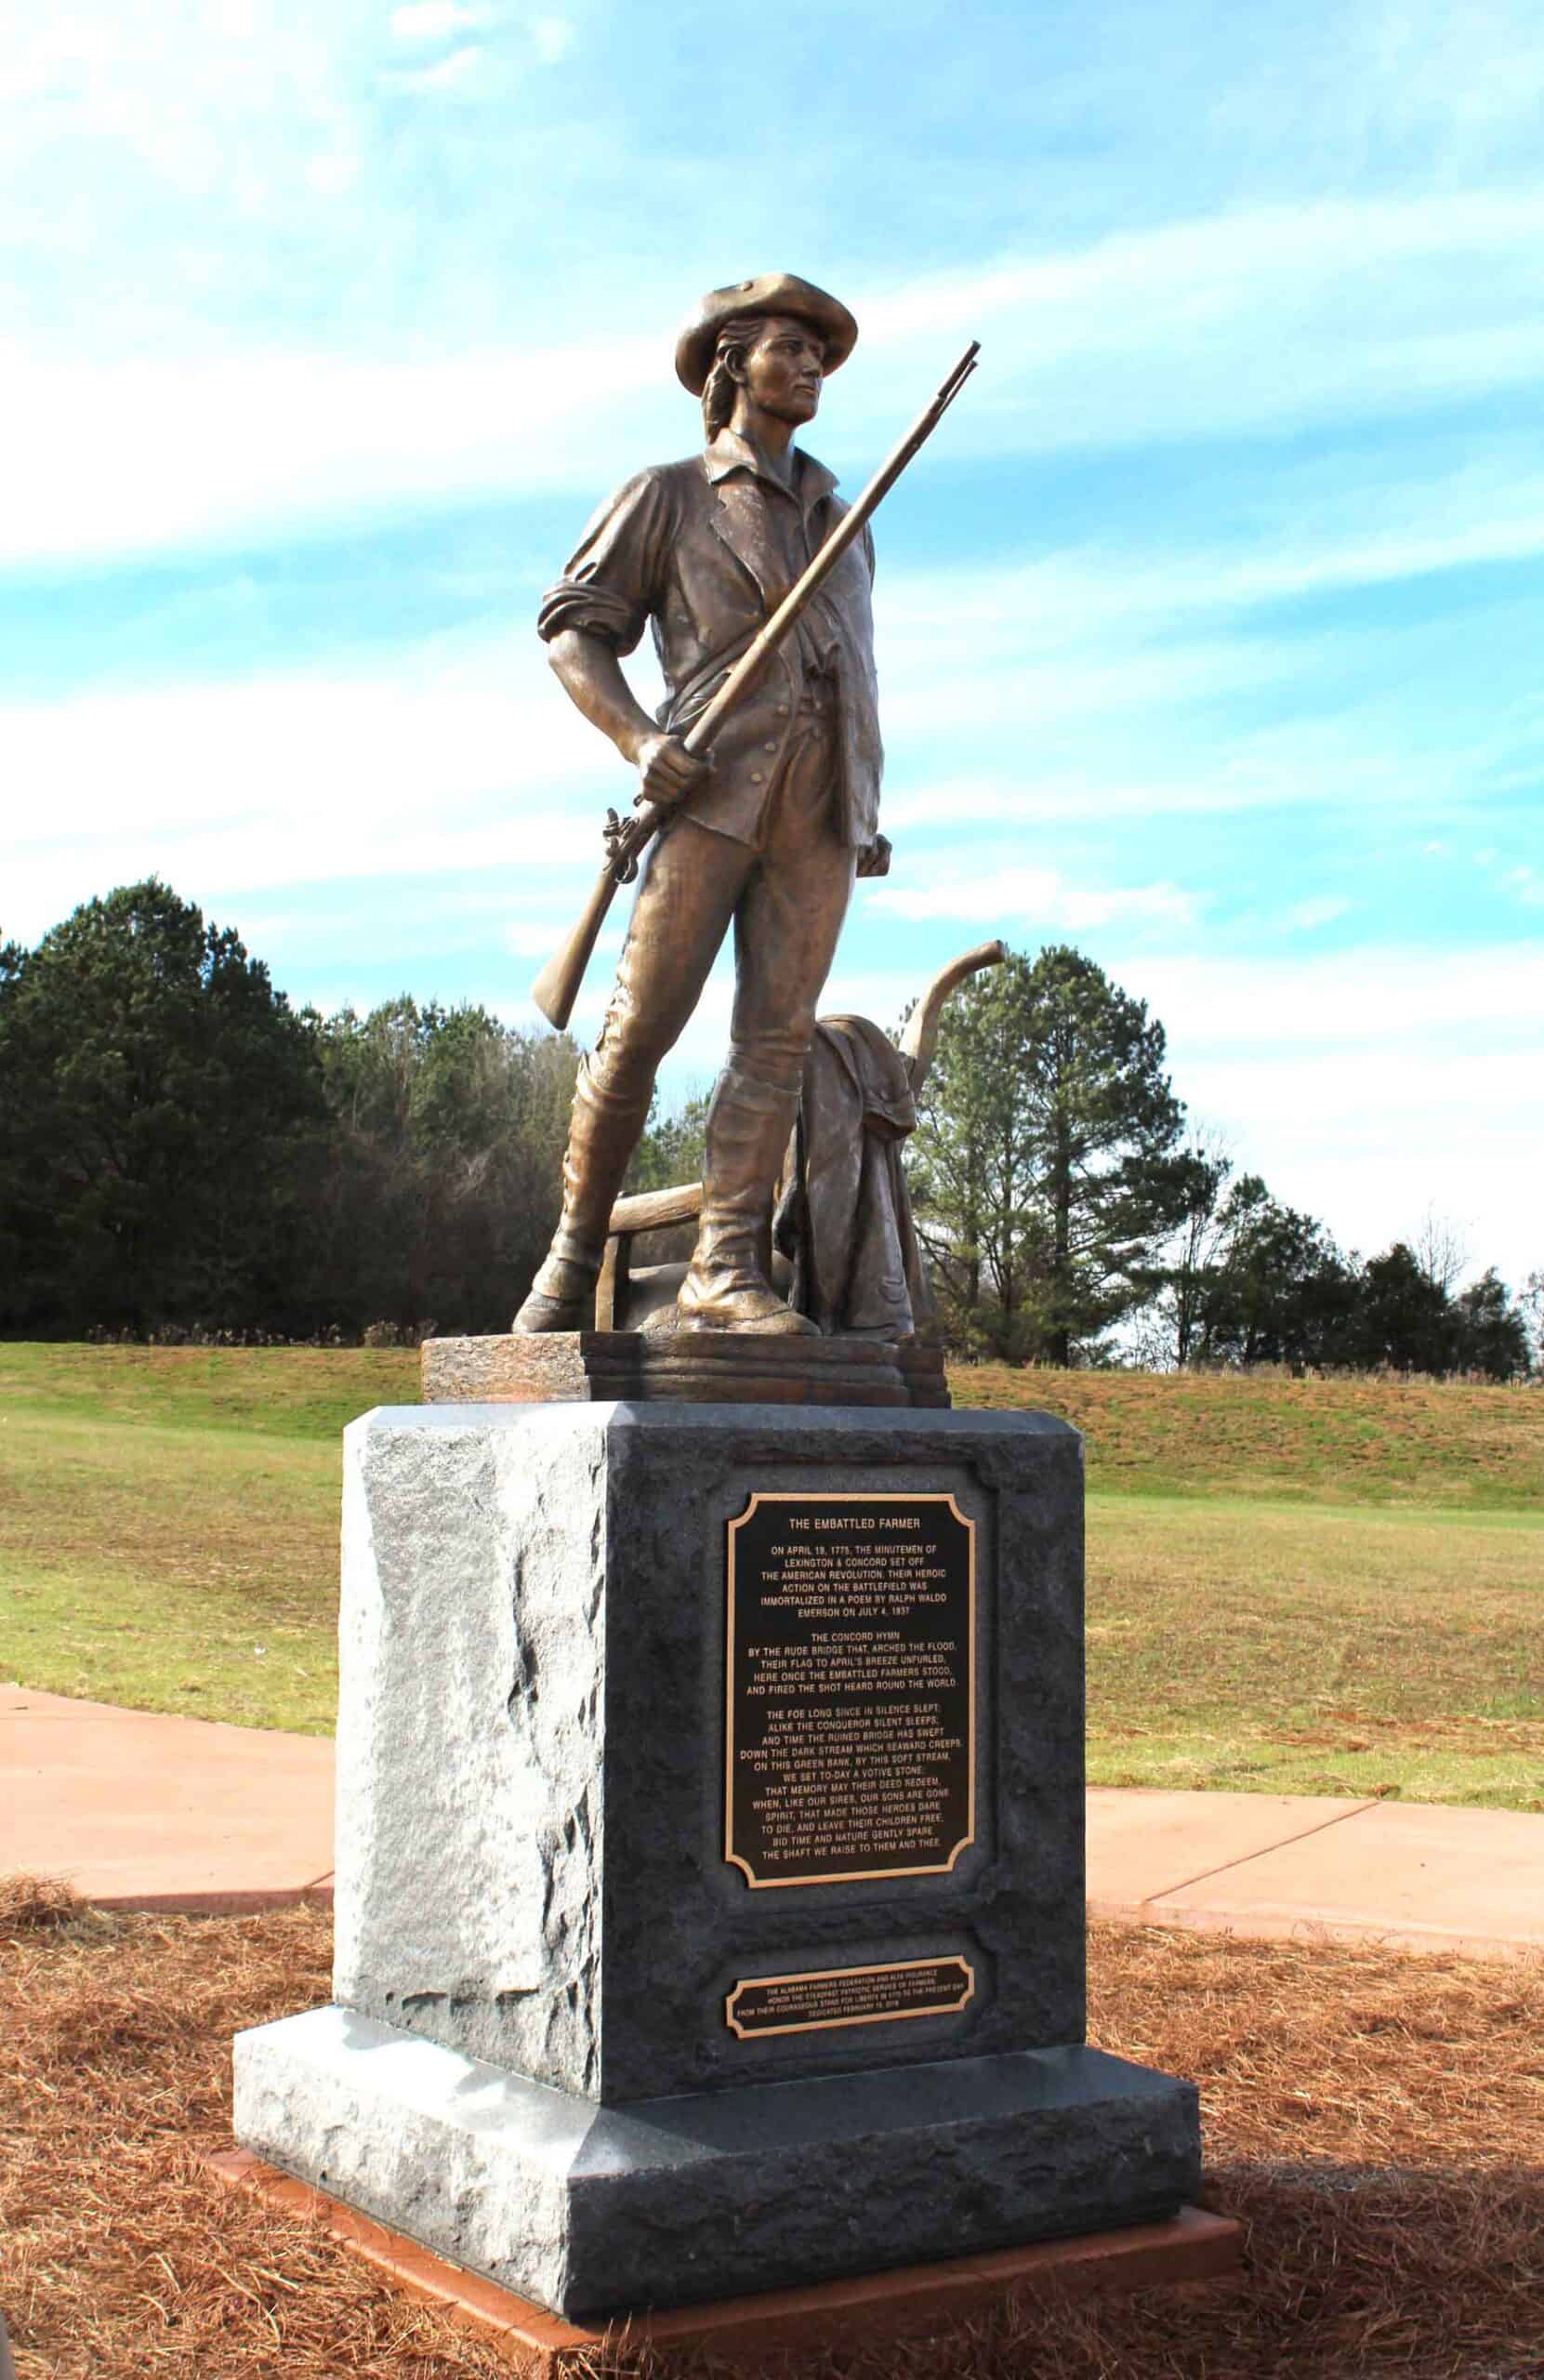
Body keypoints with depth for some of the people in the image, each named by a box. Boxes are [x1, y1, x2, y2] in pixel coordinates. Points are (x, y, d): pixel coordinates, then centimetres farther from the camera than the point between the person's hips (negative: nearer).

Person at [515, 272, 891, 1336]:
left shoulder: (846, 520, 27)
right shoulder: (667, 497, 13)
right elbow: (574, 629, 6)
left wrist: (873, 813, 18)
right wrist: (640, 740, -11)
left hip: (821, 810, 4)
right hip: (715, 791, -4)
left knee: (778, 1036, -8)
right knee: (640, 1027, -9)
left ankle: (728, 1269, -12)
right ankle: (574, 1253, 2)